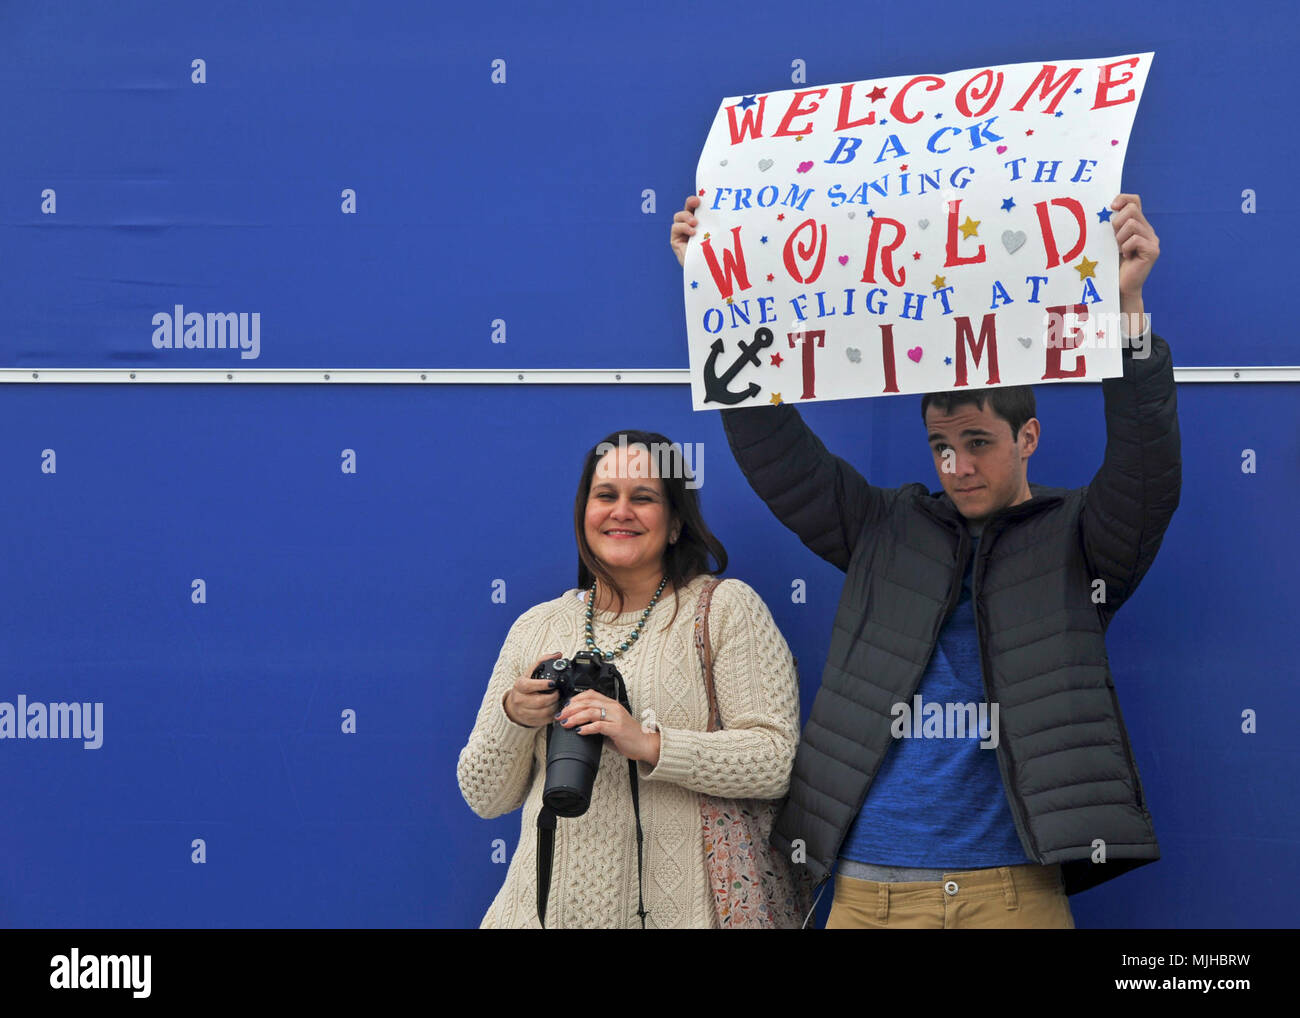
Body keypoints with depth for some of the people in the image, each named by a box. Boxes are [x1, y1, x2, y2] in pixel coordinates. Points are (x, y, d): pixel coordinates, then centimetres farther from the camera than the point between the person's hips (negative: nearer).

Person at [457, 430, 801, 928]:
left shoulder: (726, 608, 0)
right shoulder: (536, 628, 10)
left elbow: (778, 760, -11)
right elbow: (485, 798, 10)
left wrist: (650, 743, -21)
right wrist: (514, 719, -9)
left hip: (681, 908, -3)